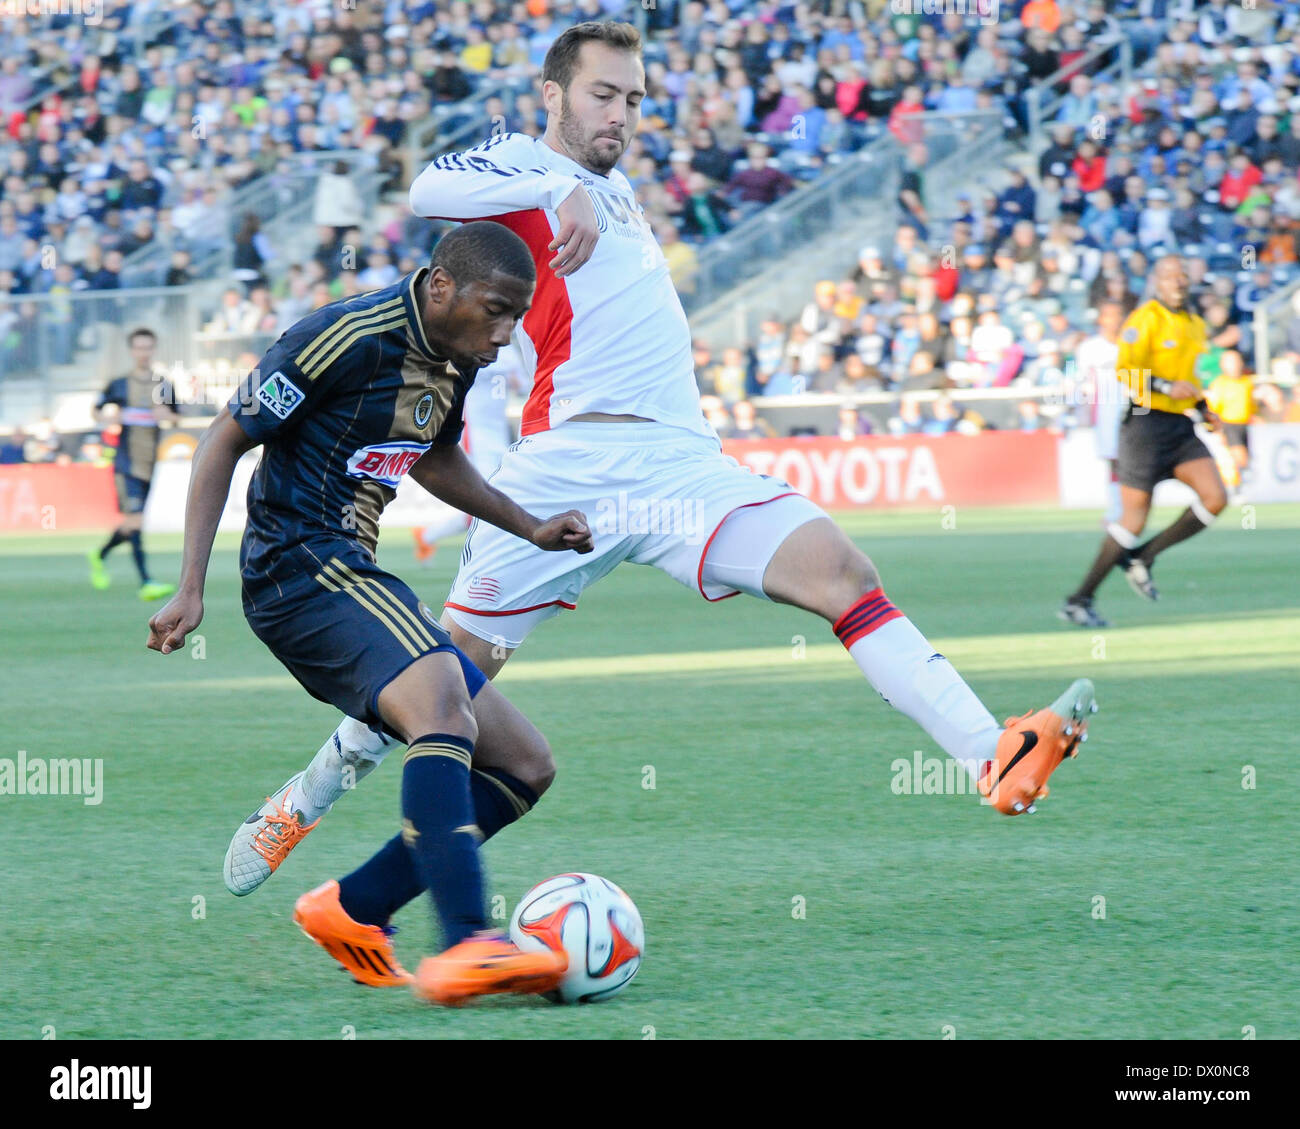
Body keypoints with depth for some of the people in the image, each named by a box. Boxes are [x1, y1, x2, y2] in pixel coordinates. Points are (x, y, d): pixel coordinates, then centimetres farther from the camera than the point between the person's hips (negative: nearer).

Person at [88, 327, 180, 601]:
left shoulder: (164, 386, 7)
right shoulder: (118, 385, -1)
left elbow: (176, 418, 15)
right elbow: (97, 411, 9)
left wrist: (168, 415, -8)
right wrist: (110, 416, -13)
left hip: (150, 464, 4)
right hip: (125, 462, -4)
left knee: (131, 525, 13)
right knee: (134, 519, -16)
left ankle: (99, 555, 41)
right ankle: (146, 582, -19)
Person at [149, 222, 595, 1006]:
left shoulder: (457, 358, 11)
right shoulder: (351, 338, -15)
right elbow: (226, 439, -10)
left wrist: (532, 529, 21)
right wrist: (191, 588, -15)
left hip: (353, 577, 10)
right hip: (302, 566, -10)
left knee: (521, 764, 6)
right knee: (441, 705, -34)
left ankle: (351, 911, 4)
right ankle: (466, 945, -46)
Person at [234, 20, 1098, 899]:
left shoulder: (615, 189, 25)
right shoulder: (523, 164, 4)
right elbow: (430, 191, -19)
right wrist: (559, 189, -23)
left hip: (679, 460, 5)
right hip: (569, 467, -5)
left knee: (841, 571, -16)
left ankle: (993, 759, -30)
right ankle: (325, 777, 28)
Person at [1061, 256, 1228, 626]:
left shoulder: (1196, 325, 16)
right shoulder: (1145, 319, -9)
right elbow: (1125, 371, -18)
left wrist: (1202, 407, 17)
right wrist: (1166, 387, -28)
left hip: (1181, 427, 7)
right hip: (1146, 424, -7)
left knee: (1215, 498, -10)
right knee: (1133, 521, -6)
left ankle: (1142, 558, 6)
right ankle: (1078, 601, 5)